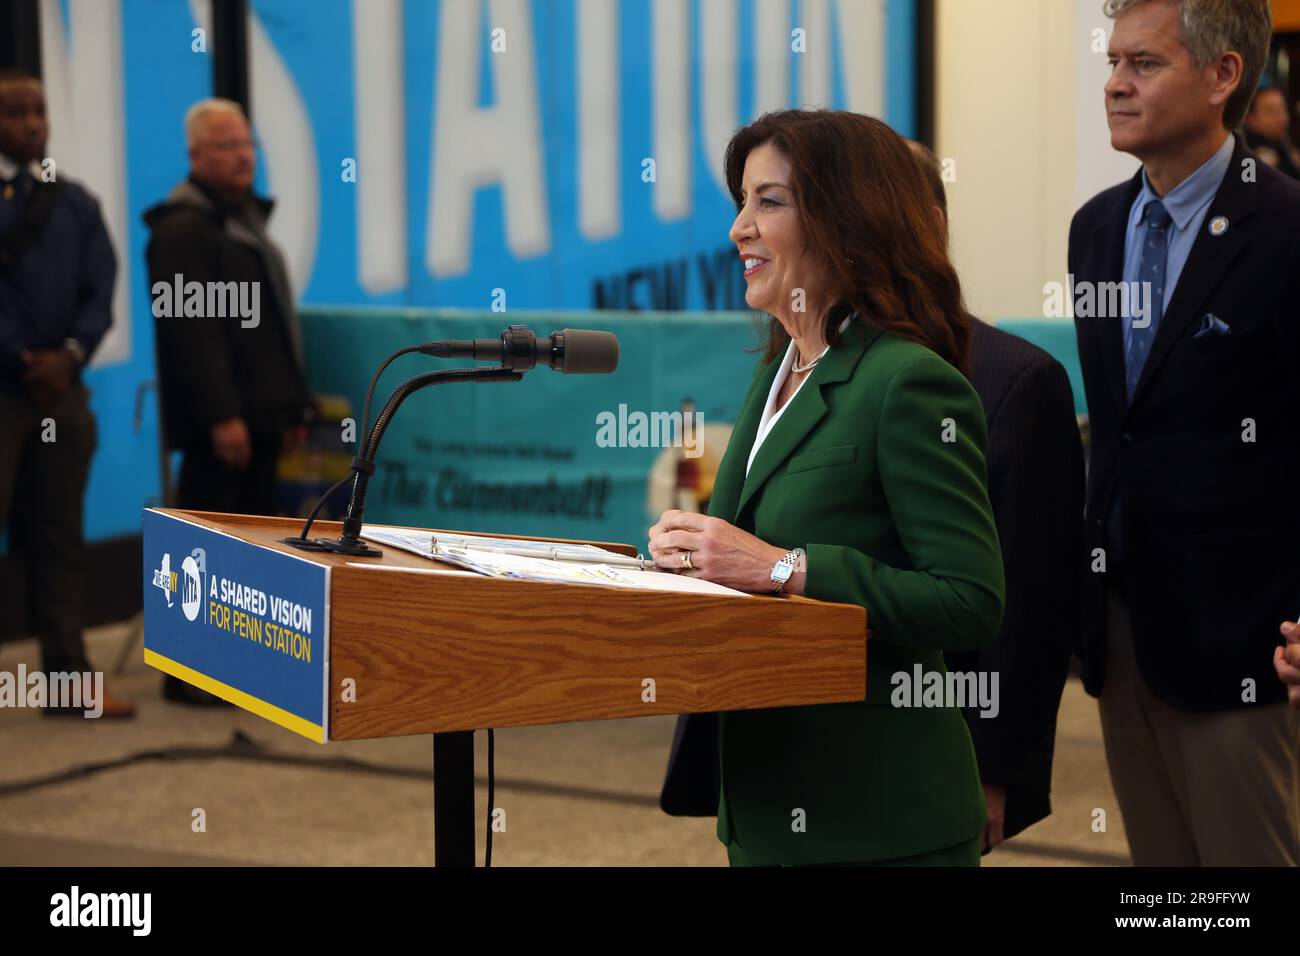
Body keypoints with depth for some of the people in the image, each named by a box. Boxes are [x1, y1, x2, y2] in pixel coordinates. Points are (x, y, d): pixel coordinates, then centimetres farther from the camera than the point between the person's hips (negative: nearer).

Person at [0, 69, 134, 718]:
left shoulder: (75, 202, 12)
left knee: (59, 538, 8)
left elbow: (100, 291, 7)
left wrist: (70, 354, -9)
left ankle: (67, 674, 12)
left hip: (61, 390, 5)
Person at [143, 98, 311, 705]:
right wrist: (221, 416, -23)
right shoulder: (184, 227, -11)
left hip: (256, 416, 9)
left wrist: (291, 407, 19)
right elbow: (190, 329, -19)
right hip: (218, 422, -9)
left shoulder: (247, 216, 19)